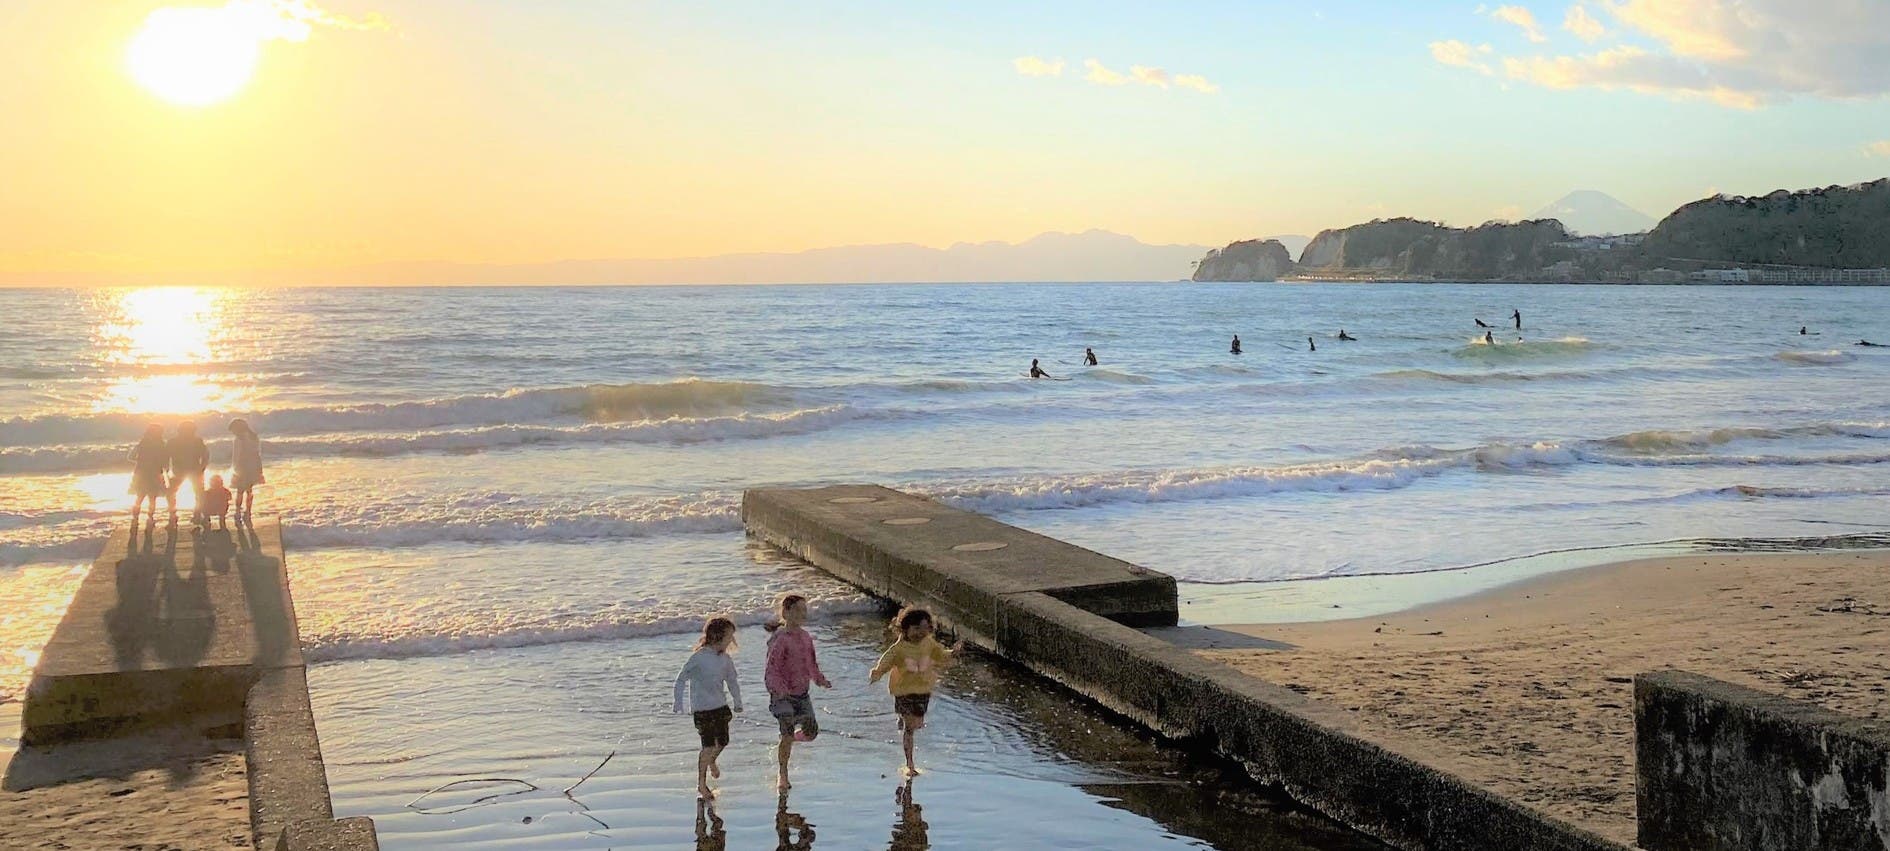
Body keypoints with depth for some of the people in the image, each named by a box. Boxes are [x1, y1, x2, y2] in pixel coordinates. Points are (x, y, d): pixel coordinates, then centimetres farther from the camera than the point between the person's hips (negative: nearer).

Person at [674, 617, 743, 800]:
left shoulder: (725, 659, 2)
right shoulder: (699, 657, -16)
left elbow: (732, 682, 16)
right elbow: (681, 680, -11)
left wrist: (737, 703, 15)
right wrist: (678, 703, -13)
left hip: (721, 706, 6)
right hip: (702, 708, -6)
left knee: (722, 742, 11)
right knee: (708, 745, -8)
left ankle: (711, 761, 46)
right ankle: (701, 784, 8)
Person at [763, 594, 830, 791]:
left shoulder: (805, 638, 4)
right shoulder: (779, 639, -18)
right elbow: (771, 671, -19)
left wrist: (821, 680, 2)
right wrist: (780, 689, -34)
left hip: (802, 693, 7)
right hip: (783, 694, -7)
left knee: (811, 732, 6)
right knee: (788, 733, -11)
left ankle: (785, 743, 38)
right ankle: (783, 776, 6)